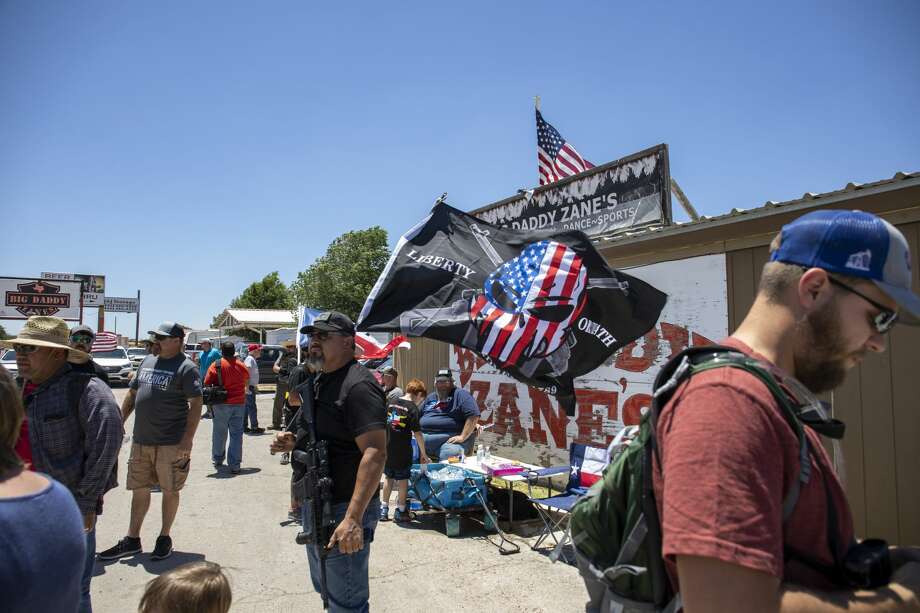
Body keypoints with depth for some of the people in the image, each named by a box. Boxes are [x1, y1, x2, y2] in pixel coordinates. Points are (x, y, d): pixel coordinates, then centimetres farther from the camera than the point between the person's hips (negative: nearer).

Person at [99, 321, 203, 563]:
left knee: (169, 491, 8)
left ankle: (164, 538, 23)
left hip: (170, 443, -6)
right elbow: (132, 394, 19)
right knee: (139, 490, 14)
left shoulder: (186, 367, -11)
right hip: (140, 441, 7)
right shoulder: (147, 362, 11)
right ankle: (132, 540, 27)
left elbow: (196, 404, -15)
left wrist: (187, 440, -21)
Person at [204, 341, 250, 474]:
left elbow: (207, 384, -8)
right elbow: (247, 383, 17)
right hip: (239, 403, 2)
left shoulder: (216, 365, -7)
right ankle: (235, 465, 1)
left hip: (222, 404, -2)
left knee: (219, 433, 15)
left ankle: (218, 460, 29)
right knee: (236, 434, 4)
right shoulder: (242, 366, 4)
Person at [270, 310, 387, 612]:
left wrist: (353, 519, -35)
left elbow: (375, 453, -29)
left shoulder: (358, 385, -21)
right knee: (324, 585, 25)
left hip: (343, 508, -10)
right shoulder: (319, 381, 11)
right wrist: (293, 442, 2)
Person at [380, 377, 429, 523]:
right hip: (402, 450, -5)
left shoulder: (390, 402, 4)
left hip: (387, 448, 5)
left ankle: (383, 509, 23)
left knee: (389, 478, 19)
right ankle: (401, 511, 19)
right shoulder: (412, 408, -12)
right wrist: (423, 454, -7)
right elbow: (417, 433, -14)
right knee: (403, 480, 10)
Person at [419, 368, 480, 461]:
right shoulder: (430, 397, 24)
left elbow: (473, 416, -9)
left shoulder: (460, 394, 2)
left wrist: (463, 437, -15)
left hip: (450, 439, -6)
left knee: (449, 454, -34)